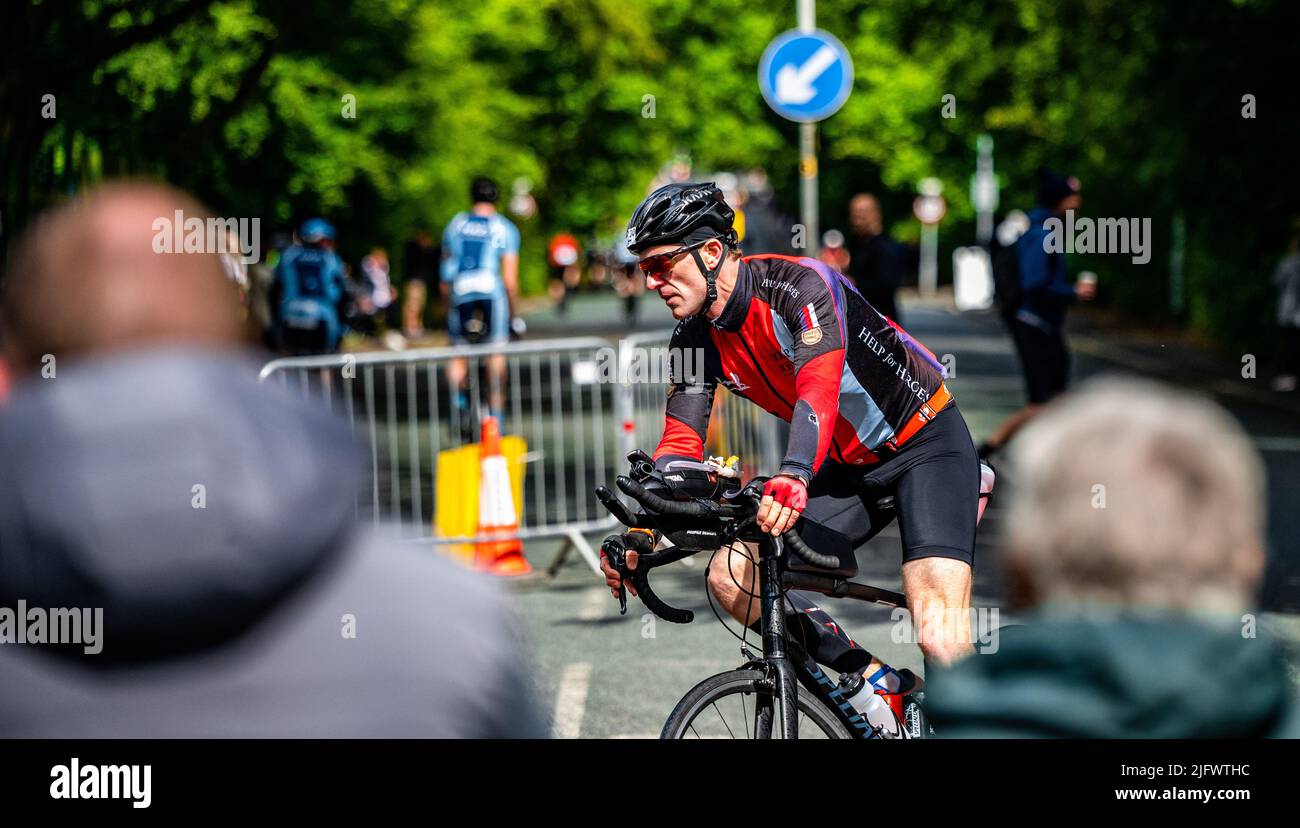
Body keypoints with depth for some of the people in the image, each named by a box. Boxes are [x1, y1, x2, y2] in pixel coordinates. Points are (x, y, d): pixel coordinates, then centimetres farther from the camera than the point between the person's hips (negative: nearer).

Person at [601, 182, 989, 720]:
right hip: (848, 466, 7)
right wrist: (639, 535, -21)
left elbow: (820, 388, -41)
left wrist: (792, 479, -58)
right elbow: (681, 444, -5)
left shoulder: (801, 285, -26)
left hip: (926, 441, -7)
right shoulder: (696, 339, -4)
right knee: (732, 580, -9)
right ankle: (881, 684, 0)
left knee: (941, 641, -25)